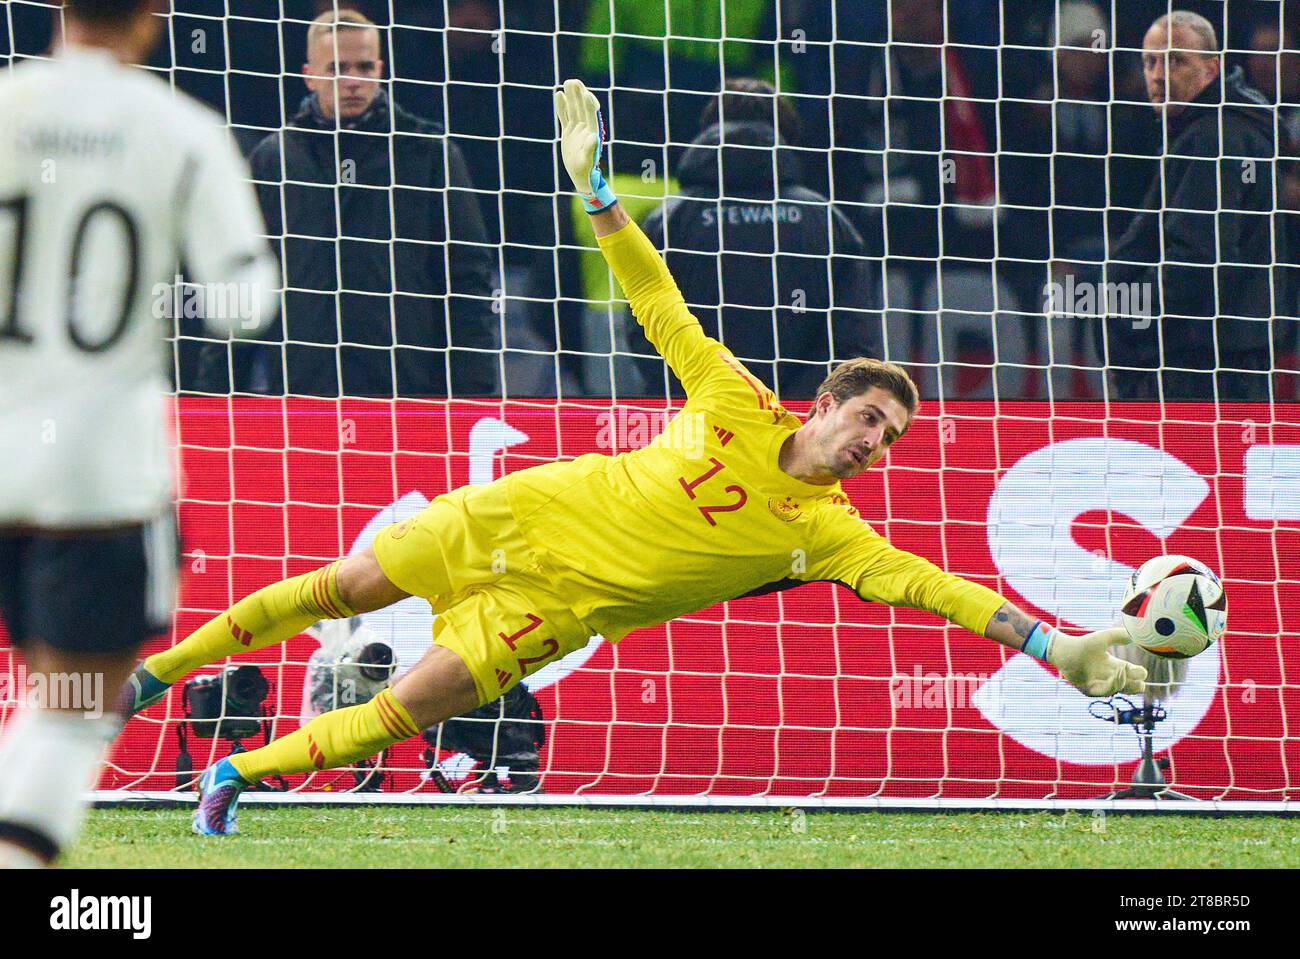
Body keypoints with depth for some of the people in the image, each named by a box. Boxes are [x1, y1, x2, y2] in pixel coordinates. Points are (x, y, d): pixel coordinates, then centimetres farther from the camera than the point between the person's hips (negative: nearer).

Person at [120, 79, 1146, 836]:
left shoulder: (827, 532, -11)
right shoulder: (738, 404, -8)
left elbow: (926, 583, -18)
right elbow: (663, 307, -2)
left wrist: (1057, 644, -28)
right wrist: (600, 196, -10)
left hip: (556, 604, -1)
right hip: (520, 515, 1)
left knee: (404, 712, -14)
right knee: (340, 590, 6)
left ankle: (238, 774, 3)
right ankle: (158, 672, 24)